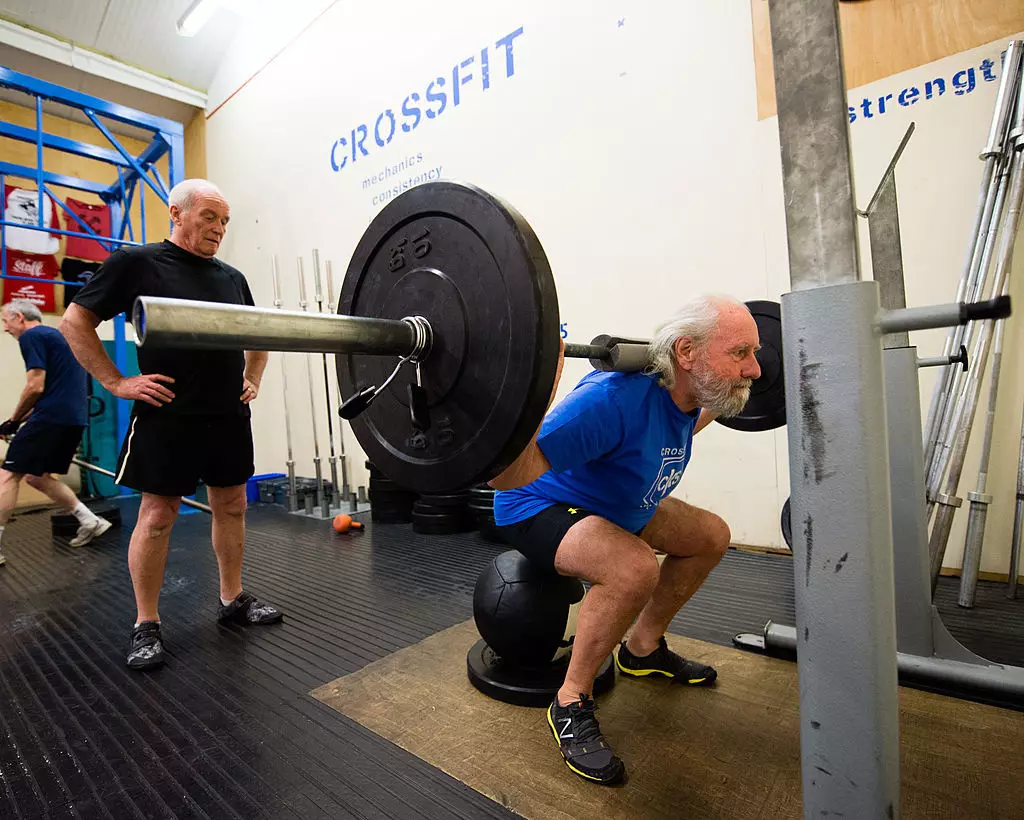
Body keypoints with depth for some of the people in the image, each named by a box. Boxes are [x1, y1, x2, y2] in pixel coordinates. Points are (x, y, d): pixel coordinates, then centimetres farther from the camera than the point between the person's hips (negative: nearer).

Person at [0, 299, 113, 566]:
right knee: (35, 476, 17)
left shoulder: (31, 337, -5)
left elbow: (36, 387, -13)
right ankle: (90, 520, 14)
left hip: (52, 417, -9)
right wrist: (23, 419, 19)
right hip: (74, 418, 9)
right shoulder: (56, 335, 24)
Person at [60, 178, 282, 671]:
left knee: (231, 506, 11)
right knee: (157, 515, 2)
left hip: (229, 416, 5)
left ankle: (233, 599, 27)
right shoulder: (136, 263, -3)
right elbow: (75, 323, -1)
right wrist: (117, 383, -8)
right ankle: (146, 625, 18)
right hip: (168, 415, -5)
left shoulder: (232, 277, 12)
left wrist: (253, 380, 11)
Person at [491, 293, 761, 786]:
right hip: (537, 507, -8)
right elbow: (508, 477, -42)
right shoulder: (617, 398, -36)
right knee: (634, 569, -34)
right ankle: (572, 705, -8)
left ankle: (643, 649, 24)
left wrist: (713, 405, 17)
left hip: (611, 506, 9)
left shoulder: (683, 397, -8)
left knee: (710, 536, 9)